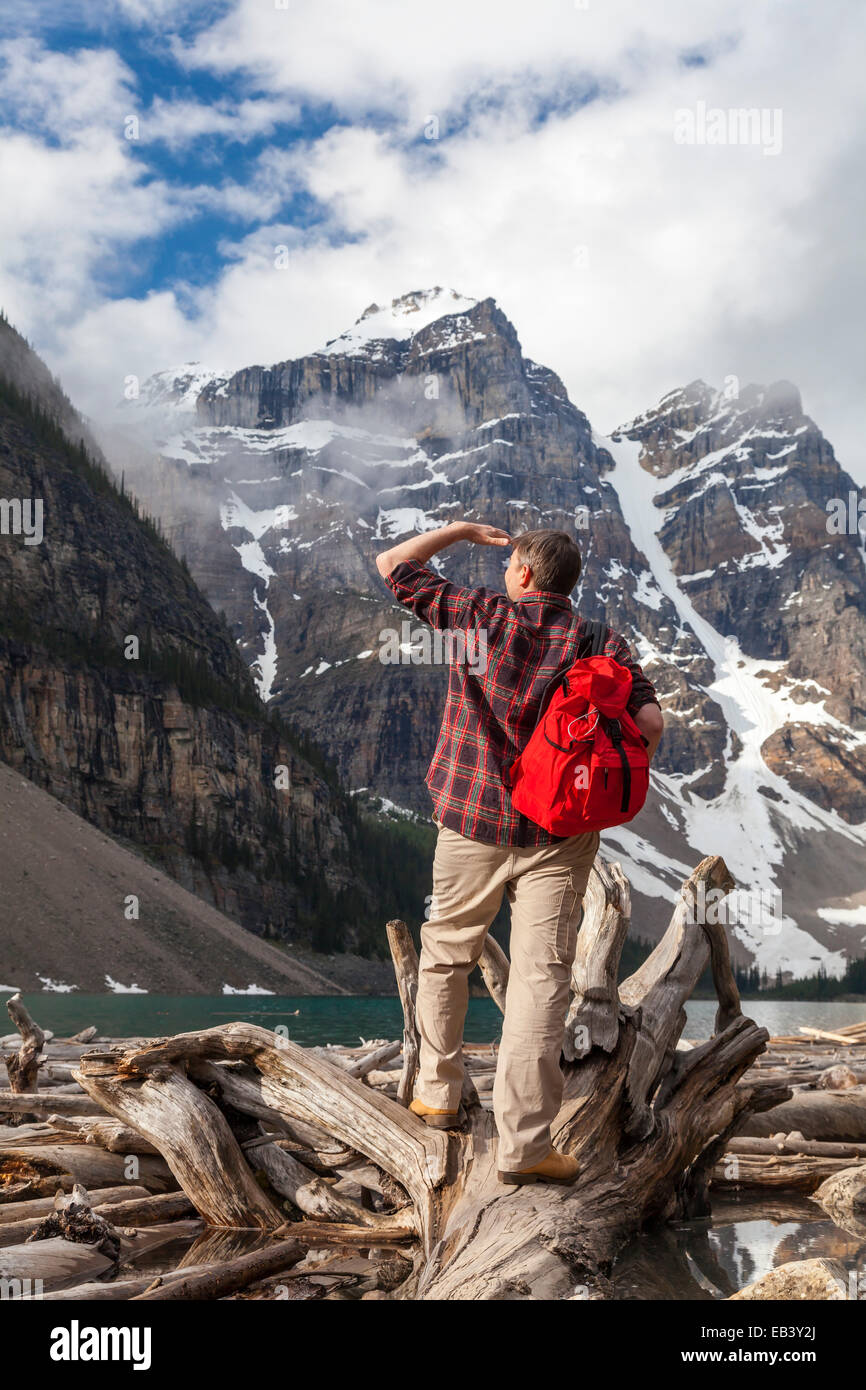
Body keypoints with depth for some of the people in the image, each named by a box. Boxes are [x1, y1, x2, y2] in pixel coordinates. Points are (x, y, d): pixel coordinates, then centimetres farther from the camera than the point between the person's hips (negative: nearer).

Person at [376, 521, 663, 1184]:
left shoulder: (481, 614, -3)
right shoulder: (602, 640, 0)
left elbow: (392, 564, 6)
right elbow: (649, 721, -11)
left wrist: (464, 529, 16)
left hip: (473, 819, 0)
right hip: (560, 832, 0)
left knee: (446, 956, 20)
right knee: (541, 974, -2)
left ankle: (439, 1094, 32)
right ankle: (523, 1142, -4)